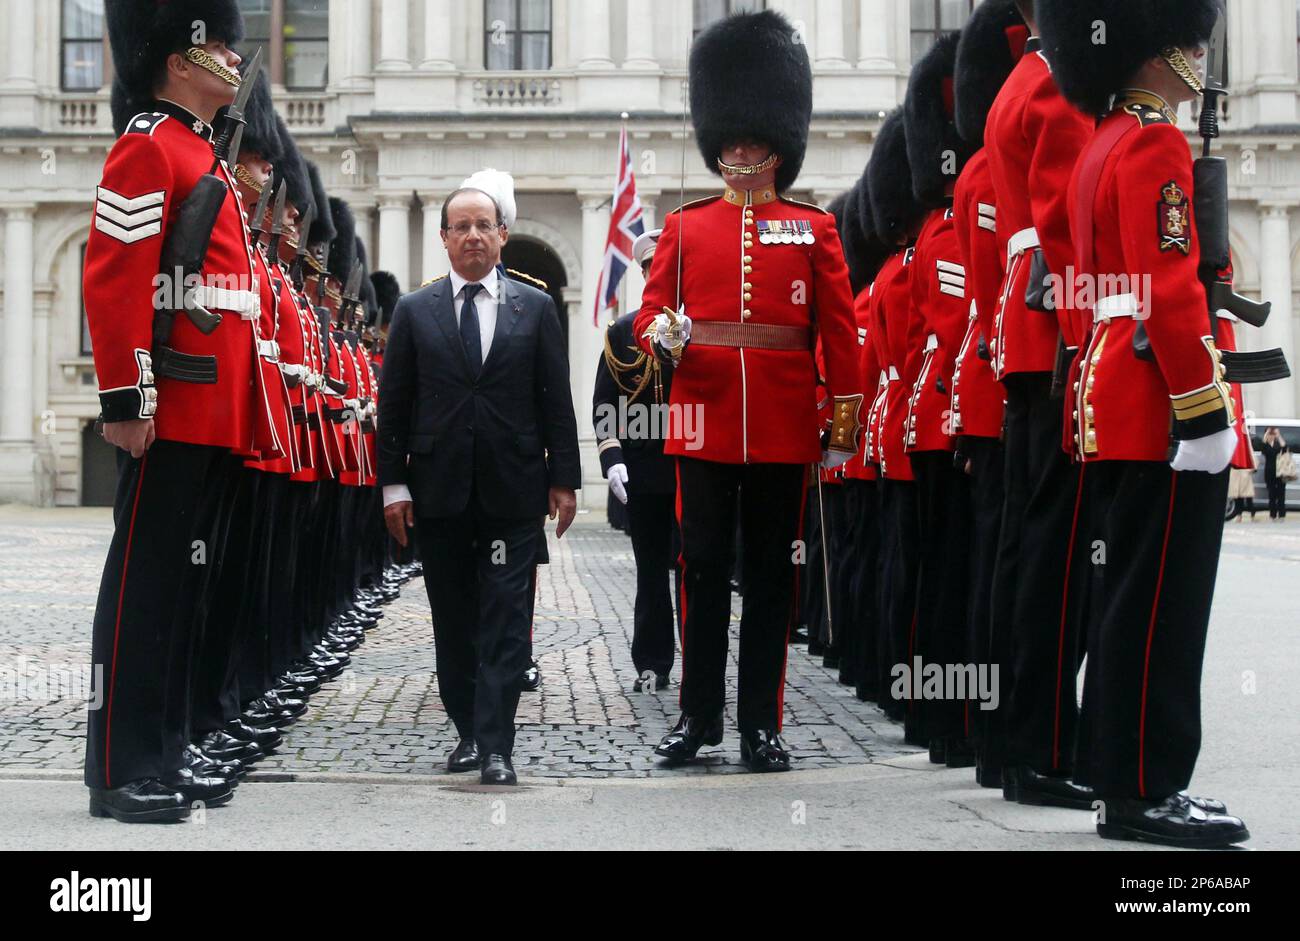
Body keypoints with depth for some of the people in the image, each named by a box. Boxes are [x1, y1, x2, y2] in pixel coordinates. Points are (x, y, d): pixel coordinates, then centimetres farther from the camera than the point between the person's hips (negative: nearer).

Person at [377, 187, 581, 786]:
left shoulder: (535, 308, 6)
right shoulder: (415, 311, 6)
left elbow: (556, 400, 5)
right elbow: (393, 404, 5)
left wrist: (564, 479, 1)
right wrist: (394, 484, -1)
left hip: (512, 490, -1)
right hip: (440, 490, 1)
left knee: (505, 621, -5)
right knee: (453, 620, 9)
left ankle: (496, 746, -6)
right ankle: (469, 731, 20)